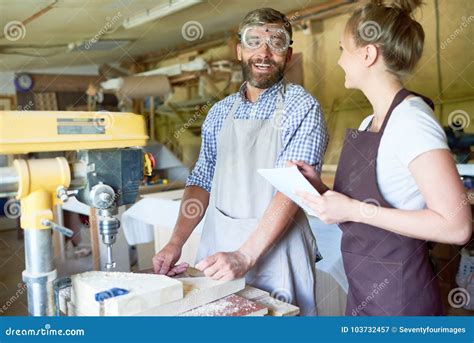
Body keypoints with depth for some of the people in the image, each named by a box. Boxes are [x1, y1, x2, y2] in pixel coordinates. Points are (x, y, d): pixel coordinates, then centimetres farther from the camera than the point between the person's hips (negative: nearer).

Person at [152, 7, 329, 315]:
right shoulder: (220, 112, 7)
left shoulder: (302, 108, -9)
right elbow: (202, 181, 8)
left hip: (274, 251, -4)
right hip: (216, 246, 5)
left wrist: (244, 256, -26)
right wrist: (176, 243, -3)